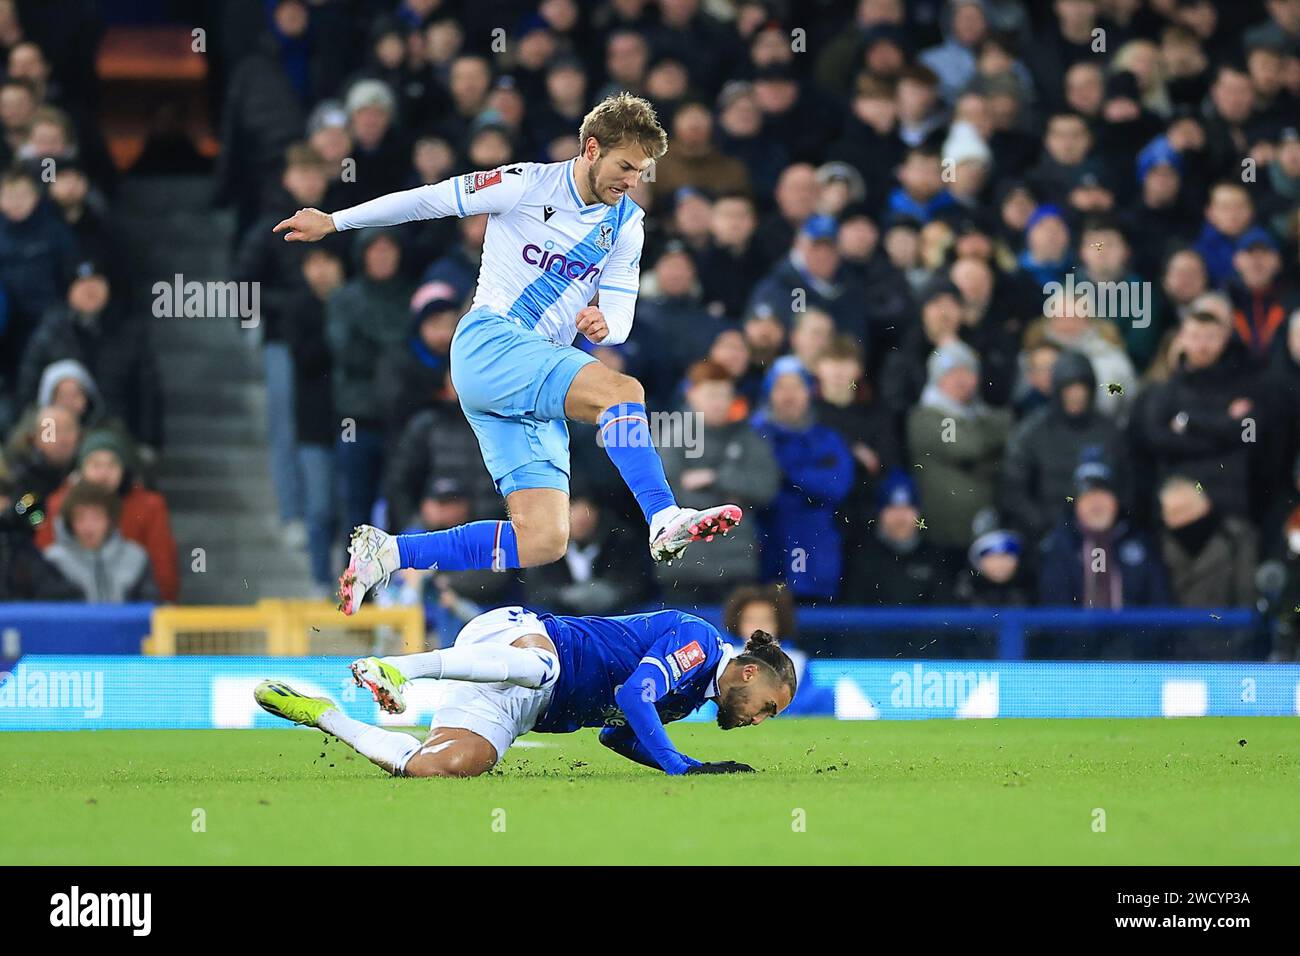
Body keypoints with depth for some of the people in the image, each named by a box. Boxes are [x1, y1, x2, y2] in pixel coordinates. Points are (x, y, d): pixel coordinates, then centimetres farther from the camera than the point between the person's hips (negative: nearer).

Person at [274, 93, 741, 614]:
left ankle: (385, 554, -1)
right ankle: (664, 519, -39)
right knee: (621, 390, -31)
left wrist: (603, 324, -14)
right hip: (489, 341, -6)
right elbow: (429, 199, 4)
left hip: (538, 385, 6)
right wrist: (332, 222, 9)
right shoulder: (526, 185, -4)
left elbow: (620, 315, 12)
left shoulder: (627, 223, 13)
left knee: (543, 540, -8)